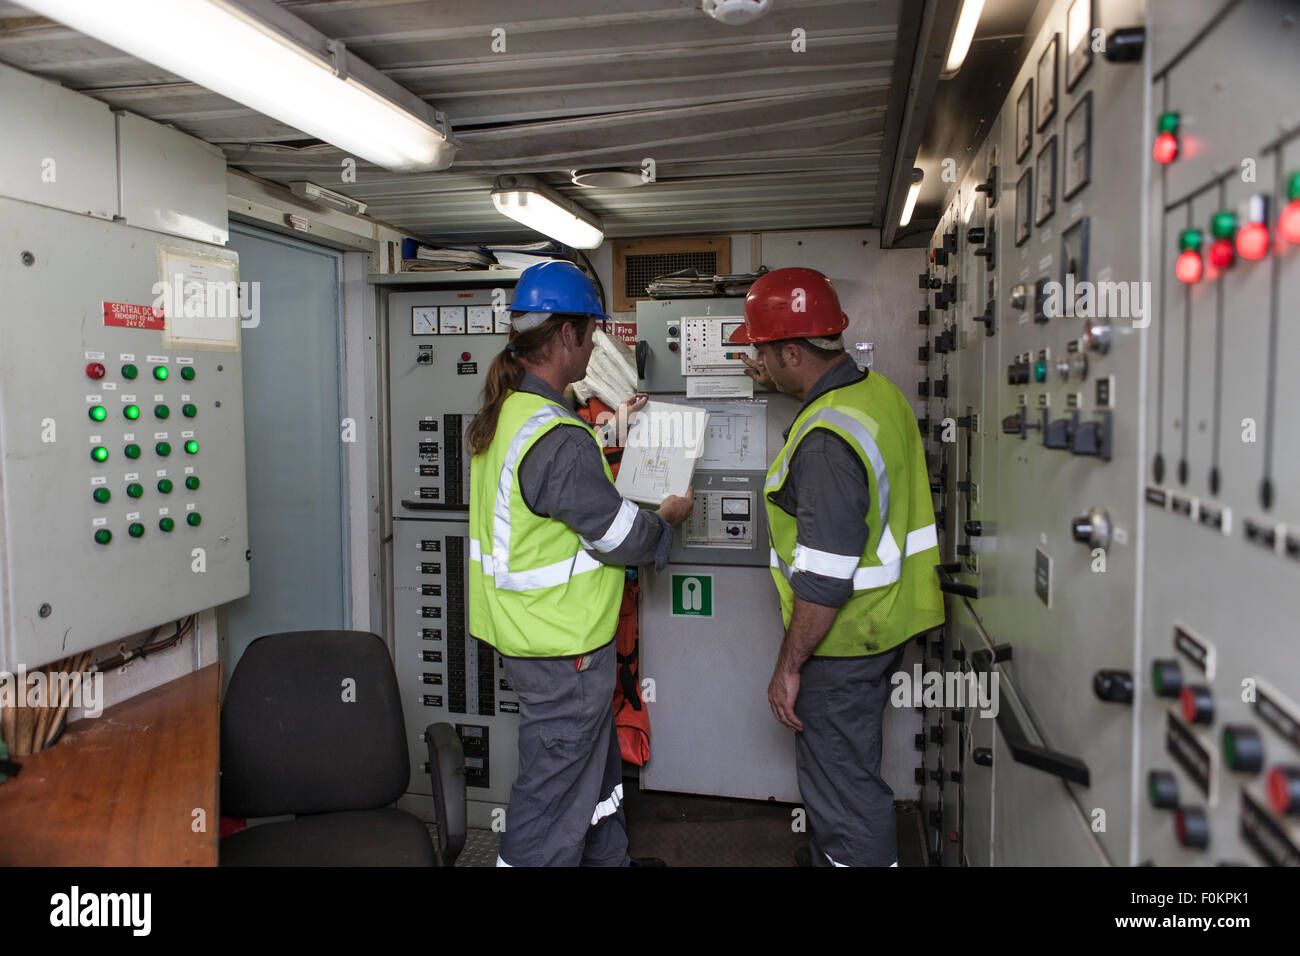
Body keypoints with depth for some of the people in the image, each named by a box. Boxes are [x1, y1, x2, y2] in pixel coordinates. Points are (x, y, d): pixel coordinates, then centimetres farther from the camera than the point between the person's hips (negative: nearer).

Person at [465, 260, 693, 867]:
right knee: (554, 792, 6)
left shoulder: (502, 413, 3)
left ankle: (606, 857, 46)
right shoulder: (558, 439, -28)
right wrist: (668, 517, -1)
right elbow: (619, 536, -21)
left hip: (526, 628, 11)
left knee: (596, 762, 28)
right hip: (562, 646, -11)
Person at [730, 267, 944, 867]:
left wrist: (789, 664, -19)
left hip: (842, 639, -10)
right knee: (847, 767, 26)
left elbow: (825, 578, -29)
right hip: (885, 620, 10)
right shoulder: (878, 389, 2)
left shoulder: (825, 441, -28)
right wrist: (785, 387, 31)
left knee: (840, 785, 5)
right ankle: (830, 858, 44)